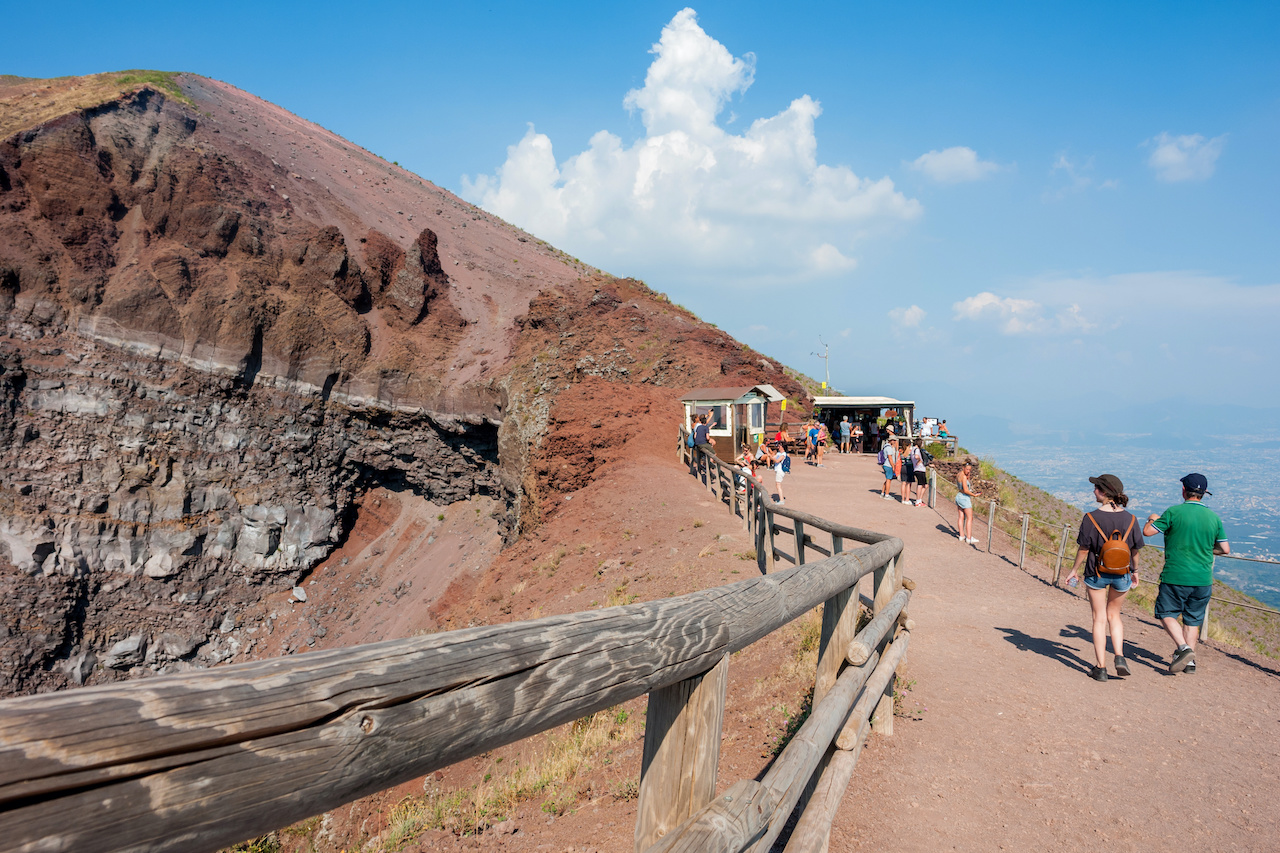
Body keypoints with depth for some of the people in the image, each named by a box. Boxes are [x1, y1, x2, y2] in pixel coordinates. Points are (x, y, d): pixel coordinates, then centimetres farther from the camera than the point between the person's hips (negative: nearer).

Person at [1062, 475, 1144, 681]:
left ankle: (1101, 668, 10)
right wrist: (1135, 571, 19)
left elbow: (1083, 549, -11)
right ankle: (1119, 657, 8)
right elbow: (1135, 549, 3)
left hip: (1096, 573, -3)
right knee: (1114, 614, 23)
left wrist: (1074, 570, 4)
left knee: (1099, 619, 9)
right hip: (1122, 574, 3)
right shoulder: (1130, 519, -6)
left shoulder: (1091, 518, -15)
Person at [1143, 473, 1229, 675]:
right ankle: (1190, 661, 15)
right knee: (1192, 620, 14)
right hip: (1203, 579, 4)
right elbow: (1225, 550, 8)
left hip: (1176, 576, -4)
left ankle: (1183, 648, -11)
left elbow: (1147, 531, -6)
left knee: (1166, 614, 8)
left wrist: (1152, 519, 15)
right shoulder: (1214, 518, 3)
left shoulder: (1174, 512, -10)